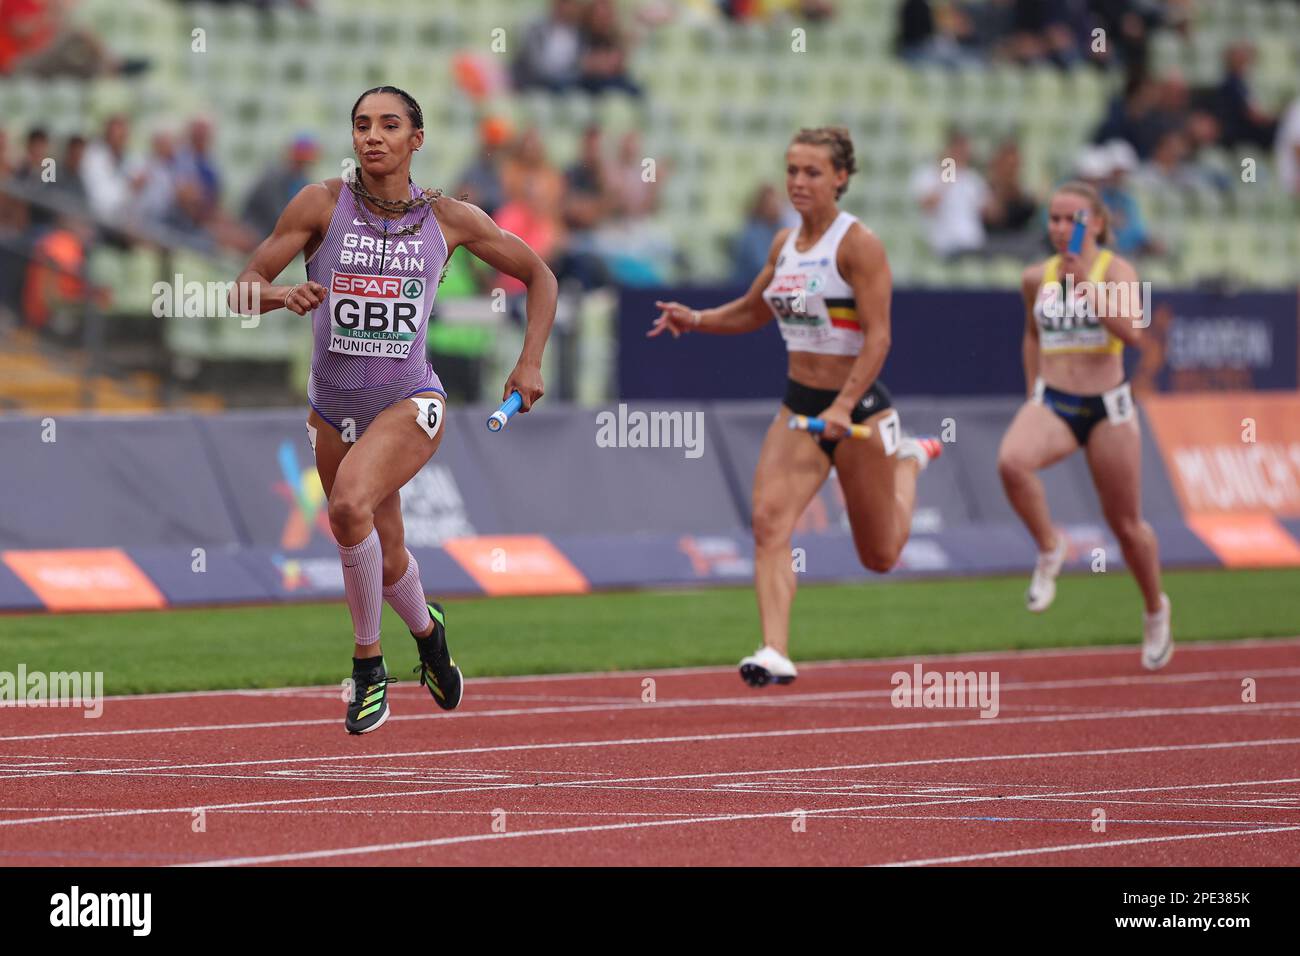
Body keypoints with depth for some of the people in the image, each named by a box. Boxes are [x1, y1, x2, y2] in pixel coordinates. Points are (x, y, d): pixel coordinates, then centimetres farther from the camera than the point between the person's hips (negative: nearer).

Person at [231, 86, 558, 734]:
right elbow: (245, 289, -4)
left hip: (410, 402, -3)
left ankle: (367, 661, -12)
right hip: (334, 408, 3)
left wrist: (530, 363, 0)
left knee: (349, 504, -30)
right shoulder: (322, 204, -5)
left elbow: (539, 276, 10)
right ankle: (427, 630, 49)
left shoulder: (450, 218, -3)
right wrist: (280, 296, -27)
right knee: (387, 562, 14)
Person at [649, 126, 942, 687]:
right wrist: (696, 320, 4)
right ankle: (776, 653, -25)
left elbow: (877, 336, -19)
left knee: (880, 557, 11)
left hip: (858, 408, -5)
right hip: (799, 406, 5)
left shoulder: (857, 245, -14)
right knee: (769, 520, -20)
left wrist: (844, 407, -30)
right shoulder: (785, 244, 7)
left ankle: (909, 462, 42)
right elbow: (751, 313, 23)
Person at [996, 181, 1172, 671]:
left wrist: (1085, 284, -29)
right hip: (1051, 404, 2)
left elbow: (1131, 331, -24)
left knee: (1126, 524, 8)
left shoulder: (1116, 270, -7)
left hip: (1106, 408, -2)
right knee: (1011, 462, -32)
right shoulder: (1036, 278, 5)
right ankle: (1049, 547, -8)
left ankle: (1156, 611, 34)